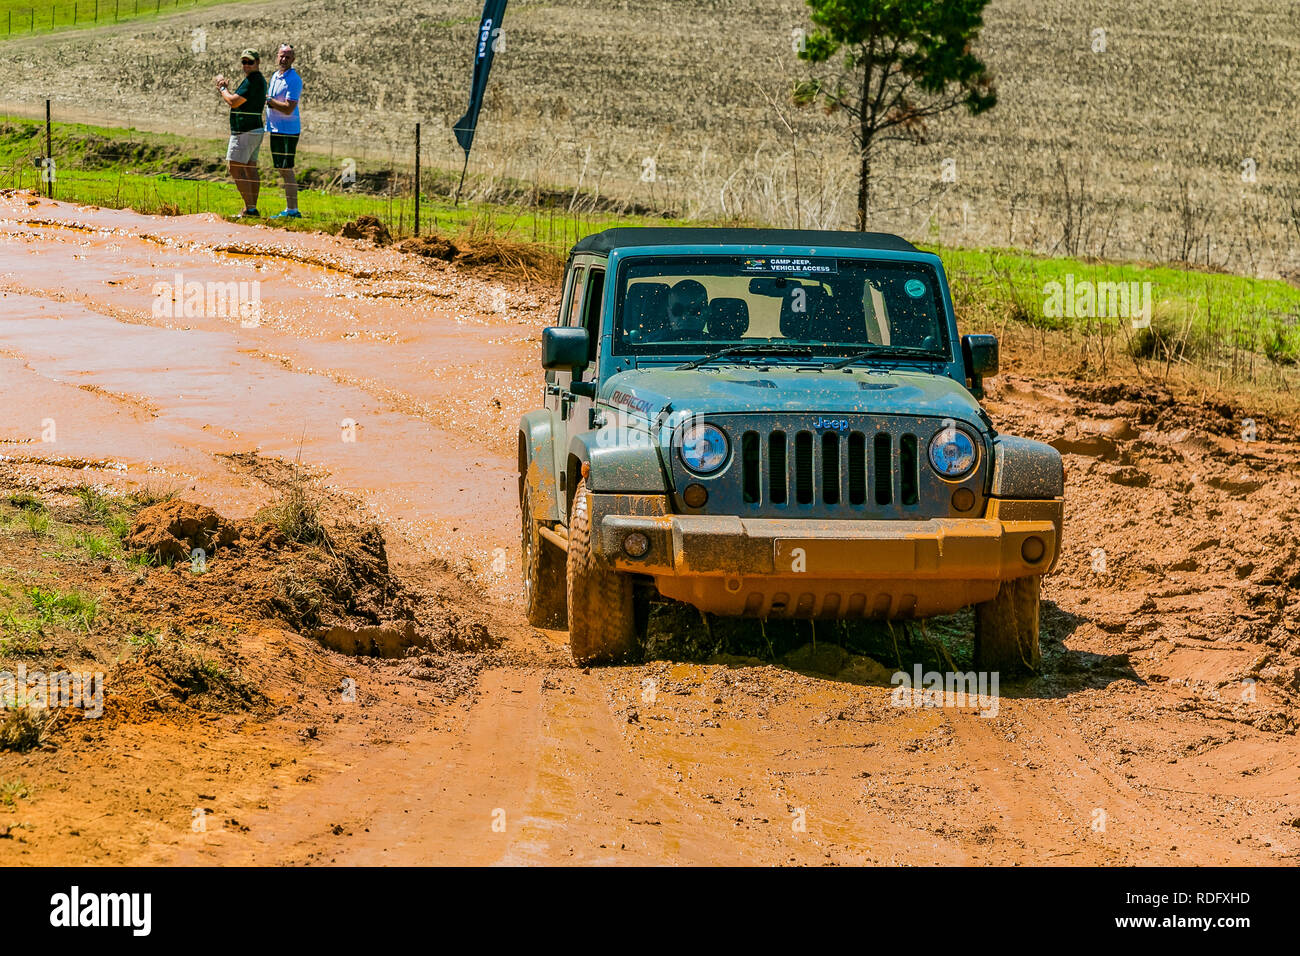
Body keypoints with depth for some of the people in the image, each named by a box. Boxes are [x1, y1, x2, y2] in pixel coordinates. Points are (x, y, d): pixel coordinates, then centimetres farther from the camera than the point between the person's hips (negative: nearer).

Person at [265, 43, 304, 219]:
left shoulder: (294, 80, -14)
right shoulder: (275, 76, 15)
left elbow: (288, 108, -21)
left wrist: (268, 100, -15)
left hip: (287, 130, -10)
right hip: (275, 130, 10)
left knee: (286, 171, -9)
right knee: (282, 170, 14)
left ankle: (292, 210, -6)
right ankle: (290, 209, 20)